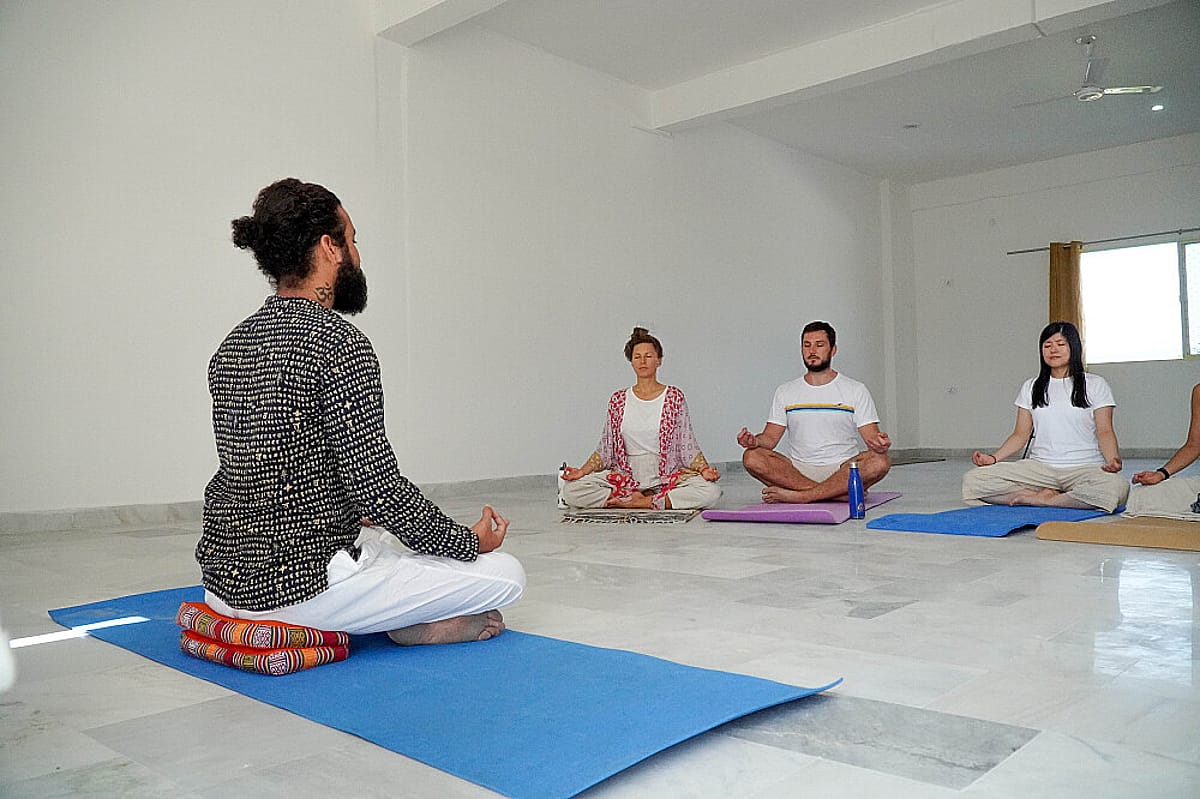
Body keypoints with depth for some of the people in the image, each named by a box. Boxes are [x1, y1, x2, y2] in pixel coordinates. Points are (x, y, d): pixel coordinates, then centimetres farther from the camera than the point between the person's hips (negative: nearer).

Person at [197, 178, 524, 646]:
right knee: (506, 575, 0)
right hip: (304, 585, -9)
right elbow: (379, 490, -20)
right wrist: (470, 542, -4)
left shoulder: (232, 346, 8)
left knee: (381, 538, 35)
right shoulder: (339, 344, -19)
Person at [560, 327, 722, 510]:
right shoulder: (618, 399, 9)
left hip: (666, 476, -2)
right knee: (571, 490, -21)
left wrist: (704, 470, -13)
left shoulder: (674, 397, 4)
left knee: (710, 491, -30)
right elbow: (605, 449, 10)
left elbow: (687, 446, 3)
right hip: (626, 477, 2)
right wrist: (583, 471, -4)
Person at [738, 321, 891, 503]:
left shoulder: (856, 390, 7)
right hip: (798, 470, 2)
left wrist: (880, 444, -25)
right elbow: (770, 437, 8)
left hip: (842, 471, -1)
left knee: (880, 462, -31)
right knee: (752, 457, -25)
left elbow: (871, 437, 0)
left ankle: (800, 495, -30)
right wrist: (754, 441, -16)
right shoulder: (785, 392, 13)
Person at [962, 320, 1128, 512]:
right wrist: (993, 457, -6)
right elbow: (1021, 434, 12)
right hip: (1039, 467, 2)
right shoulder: (1031, 387, 16)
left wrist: (1113, 460, -21)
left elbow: (1105, 432, 1)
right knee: (972, 480, -22)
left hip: (1084, 468, -1)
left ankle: (1041, 498, -21)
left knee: (1116, 488, -40)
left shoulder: (1095, 385, 9)